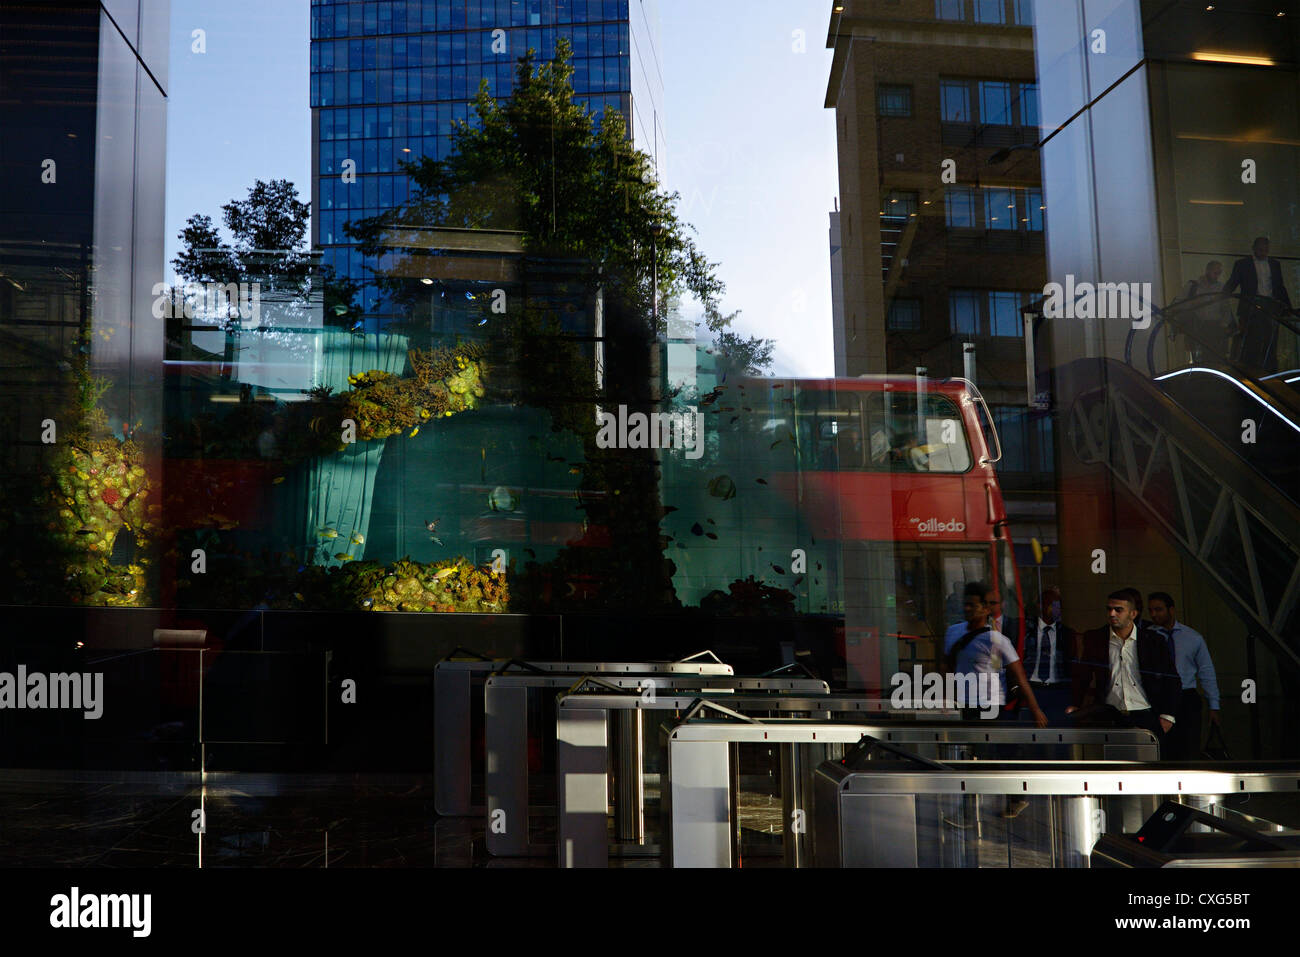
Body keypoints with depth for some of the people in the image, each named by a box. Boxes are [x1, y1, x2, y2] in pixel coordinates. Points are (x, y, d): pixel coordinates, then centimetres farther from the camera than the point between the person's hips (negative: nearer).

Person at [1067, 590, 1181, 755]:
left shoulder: (1154, 641, 4)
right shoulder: (1094, 639, 7)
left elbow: (1171, 681, 9)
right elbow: (1081, 675, 16)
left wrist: (1167, 716, 2)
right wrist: (1075, 705, 5)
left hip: (1145, 716, 0)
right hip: (1110, 716, 0)